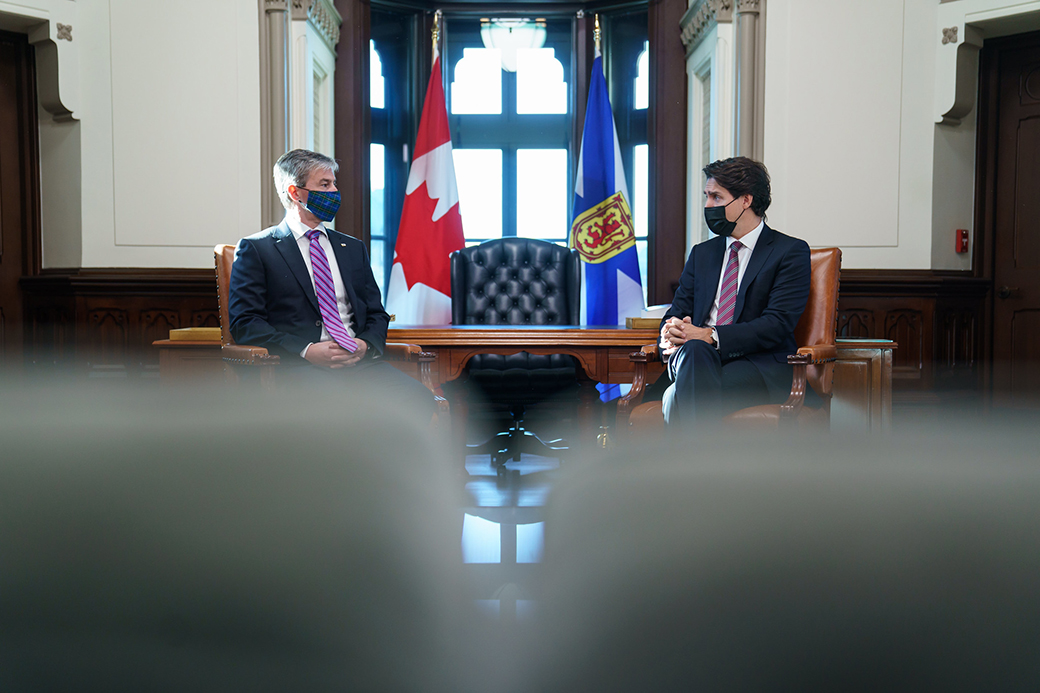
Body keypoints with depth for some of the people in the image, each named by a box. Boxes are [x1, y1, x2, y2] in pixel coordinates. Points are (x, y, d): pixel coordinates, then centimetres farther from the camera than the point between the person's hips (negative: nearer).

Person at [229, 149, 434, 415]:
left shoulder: (353, 248, 25)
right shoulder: (256, 249, 8)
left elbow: (376, 314, 23)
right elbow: (244, 322, -1)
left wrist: (366, 344, -1)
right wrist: (306, 350, -14)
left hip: (358, 361, 5)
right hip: (296, 365, -5)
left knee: (419, 399, -25)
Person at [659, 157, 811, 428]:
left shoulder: (791, 251, 5)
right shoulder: (702, 253, 25)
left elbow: (778, 324, -8)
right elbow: (677, 312, 18)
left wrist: (711, 335, -19)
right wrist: (671, 335, -9)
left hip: (761, 367, -4)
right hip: (696, 360, 5)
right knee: (694, 349, -36)